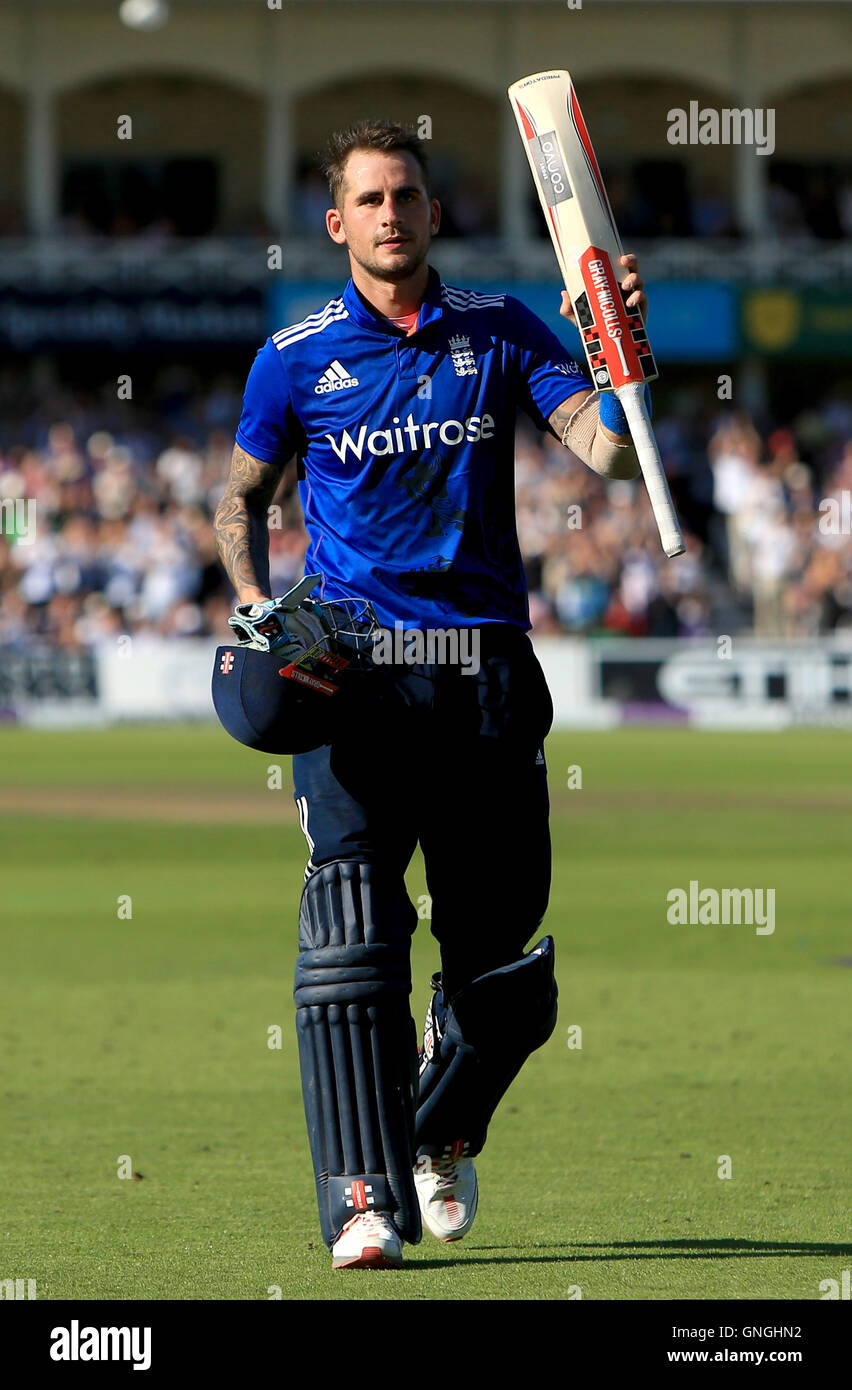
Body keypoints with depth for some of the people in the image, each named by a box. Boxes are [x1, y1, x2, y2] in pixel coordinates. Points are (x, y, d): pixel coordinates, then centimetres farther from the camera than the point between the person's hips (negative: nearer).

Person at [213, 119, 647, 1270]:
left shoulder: (500, 333, 8)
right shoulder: (298, 356, 6)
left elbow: (607, 451, -2)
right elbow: (243, 497, 18)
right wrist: (254, 603, 1)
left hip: (486, 667, 2)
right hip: (351, 667, -2)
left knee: (500, 941, 6)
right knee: (352, 925, -15)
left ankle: (443, 1135, 33)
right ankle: (364, 1201, -20)